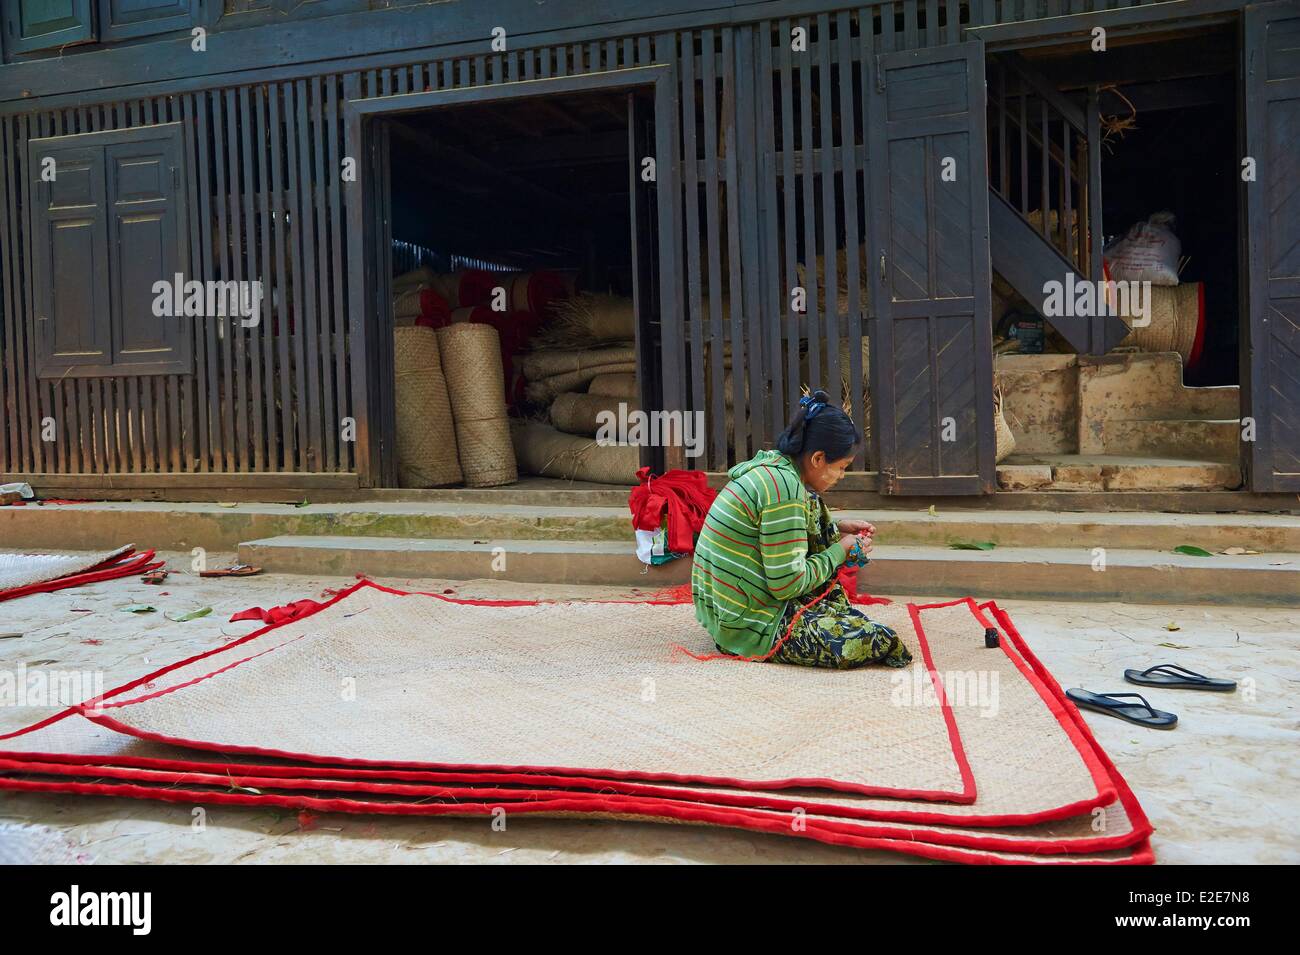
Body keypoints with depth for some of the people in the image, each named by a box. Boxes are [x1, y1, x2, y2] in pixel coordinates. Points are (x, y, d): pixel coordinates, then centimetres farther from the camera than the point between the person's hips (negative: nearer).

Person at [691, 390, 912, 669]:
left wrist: (837, 528, 13)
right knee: (874, 639, -15)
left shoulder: (770, 464, 6)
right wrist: (840, 550, -6)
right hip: (748, 626, -10)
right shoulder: (784, 486, -22)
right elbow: (787, 584, -21)